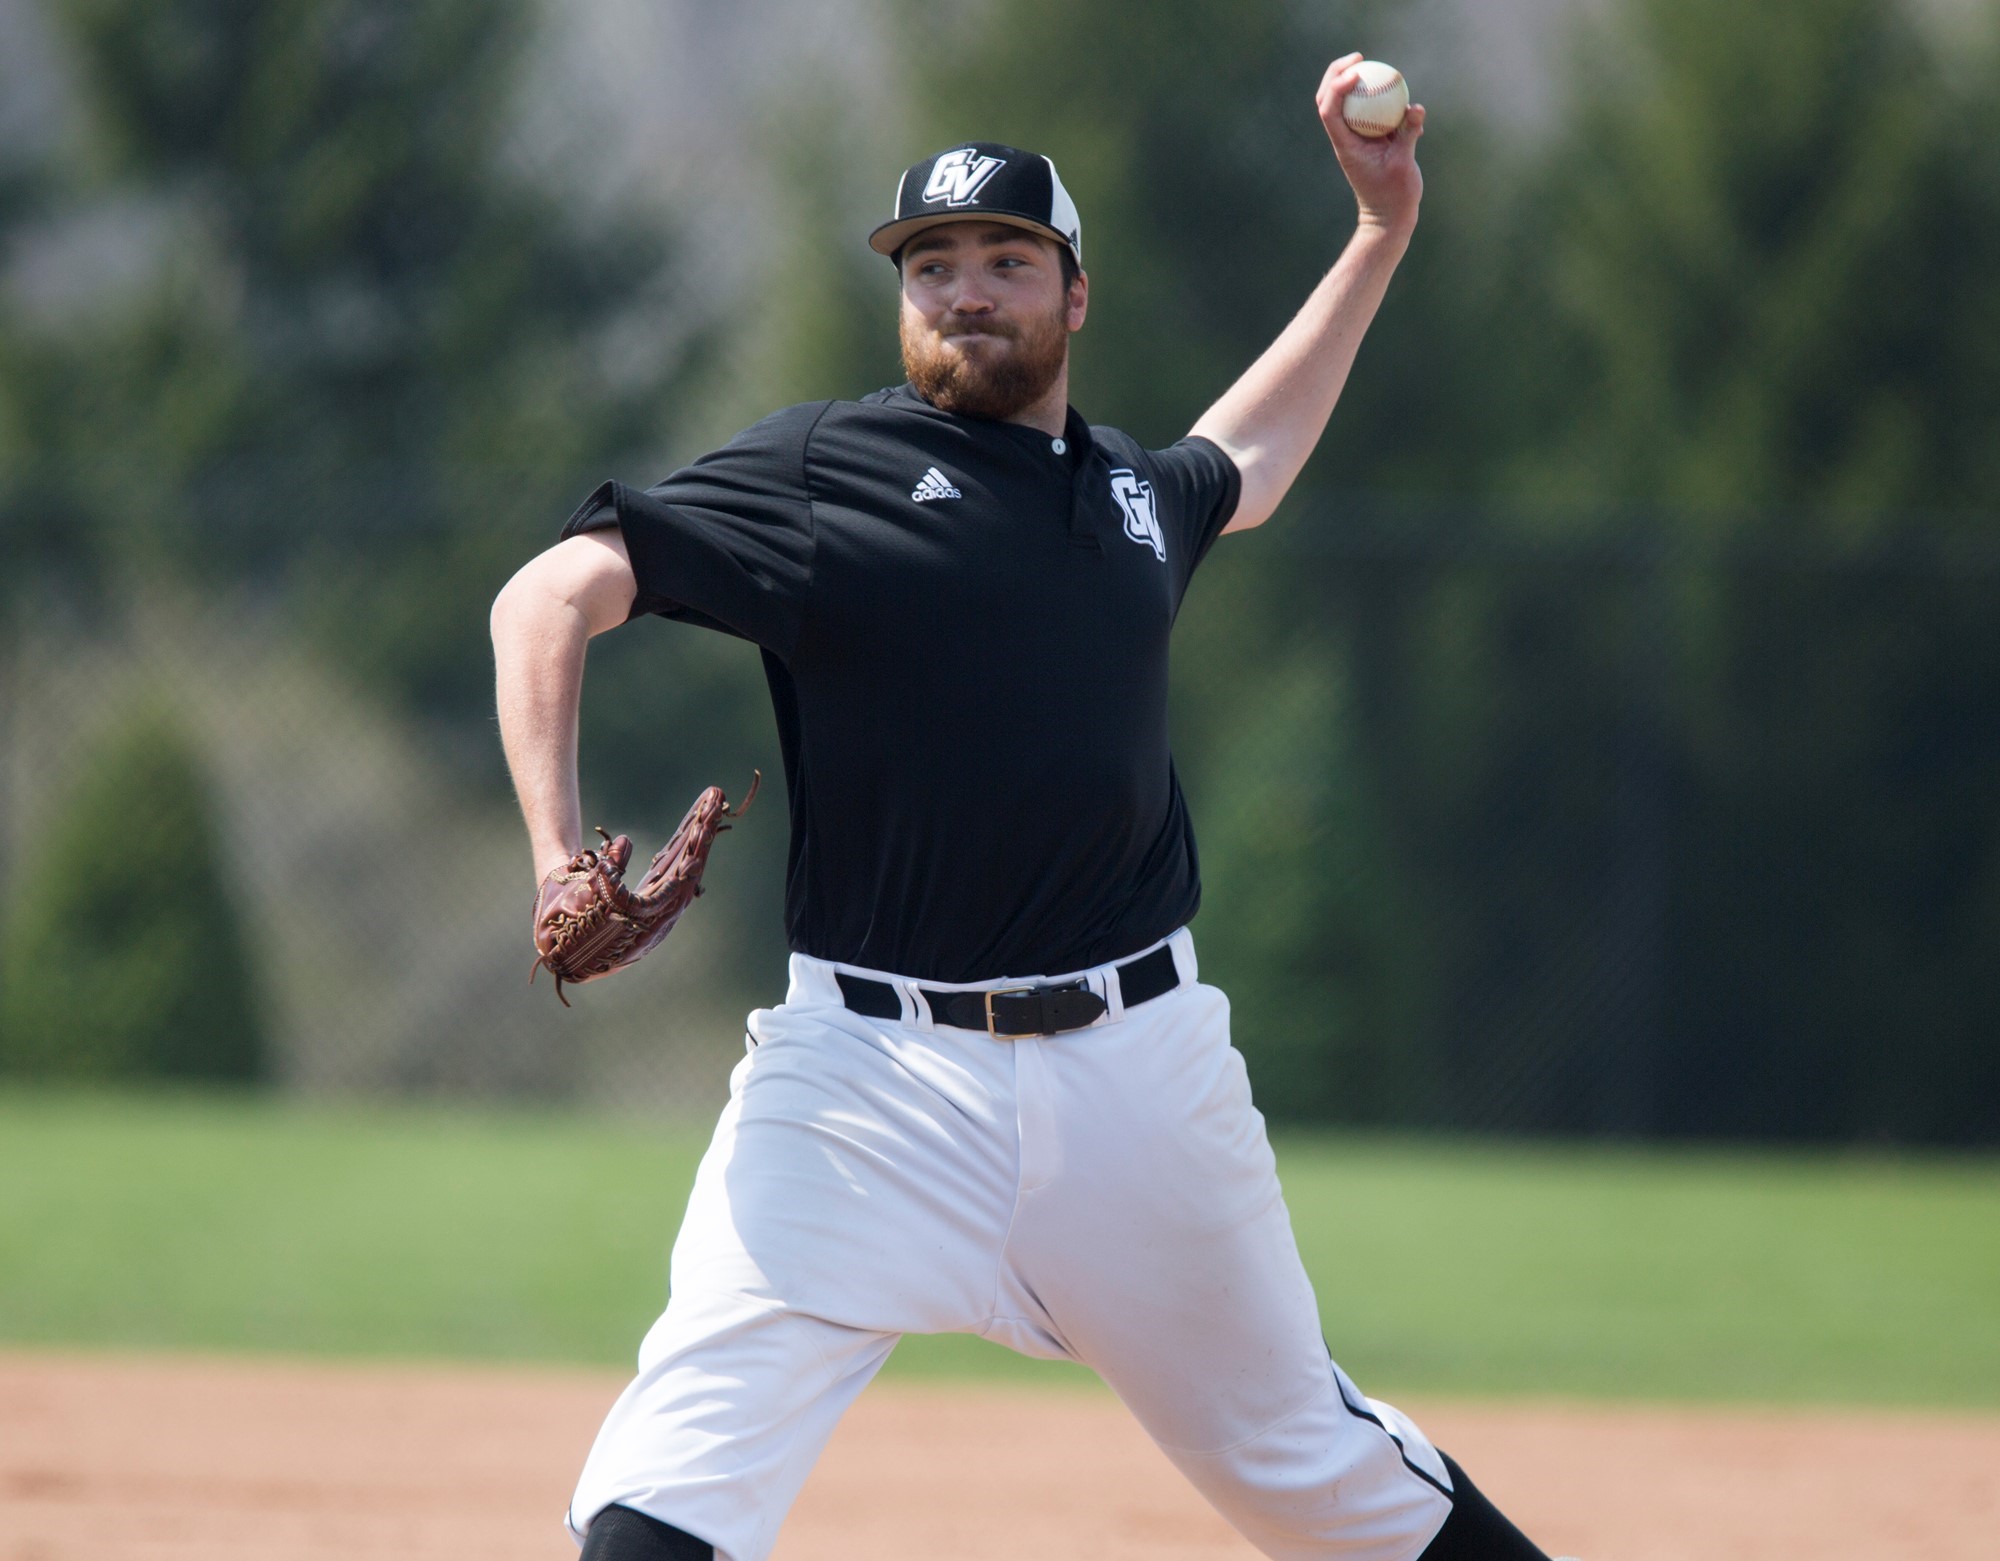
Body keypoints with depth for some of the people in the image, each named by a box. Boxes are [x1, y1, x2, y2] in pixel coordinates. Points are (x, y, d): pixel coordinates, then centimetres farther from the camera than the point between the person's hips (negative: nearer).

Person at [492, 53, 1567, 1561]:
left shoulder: (1136, 494, 16)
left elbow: (1245, 457, 42)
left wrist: (1383, 232, 40)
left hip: (1137, 1065, 4)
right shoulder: (822, 469, 0)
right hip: (871, 1067, -4)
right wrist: (559, 863, -22)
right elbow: (553, 594, -9)